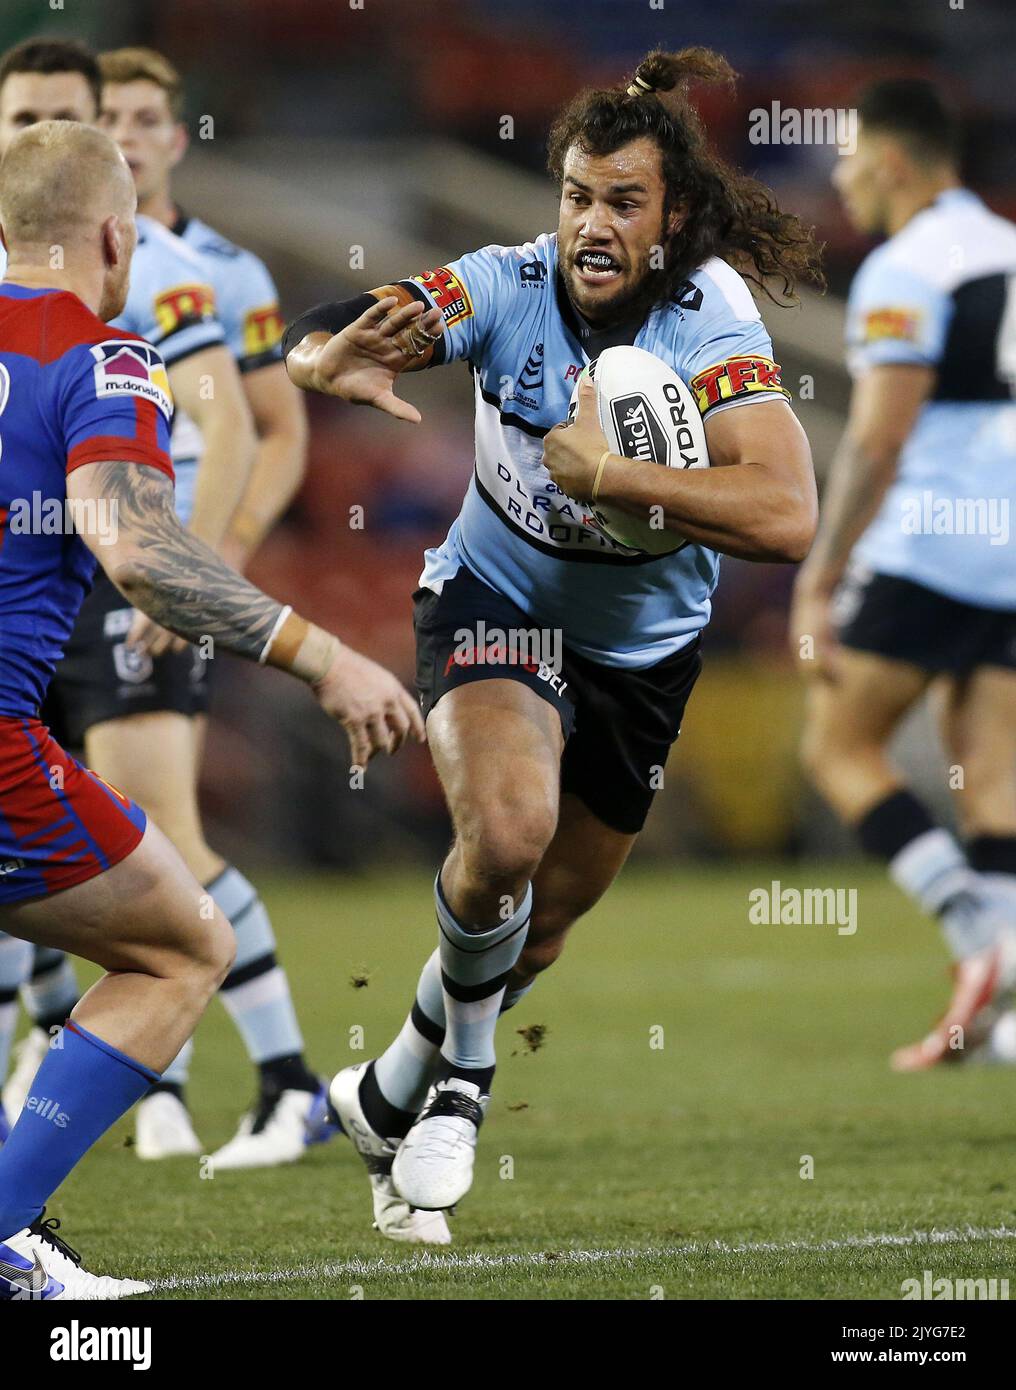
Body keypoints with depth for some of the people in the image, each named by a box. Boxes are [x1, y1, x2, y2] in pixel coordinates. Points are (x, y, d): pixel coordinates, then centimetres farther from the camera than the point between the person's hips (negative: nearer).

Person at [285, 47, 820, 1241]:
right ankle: (459, 1070, -3)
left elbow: (786, 517, -38)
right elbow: (310, 343, -25)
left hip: (642, 652, 2)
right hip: (494, 604, -2)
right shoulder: (505, 287, -22)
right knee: (509, 827, -31)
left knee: (540, 927, 15)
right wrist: (333, 360, -49)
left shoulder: (712, 326, -26)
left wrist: (607, 476, -40)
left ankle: (395, 1096, 42)